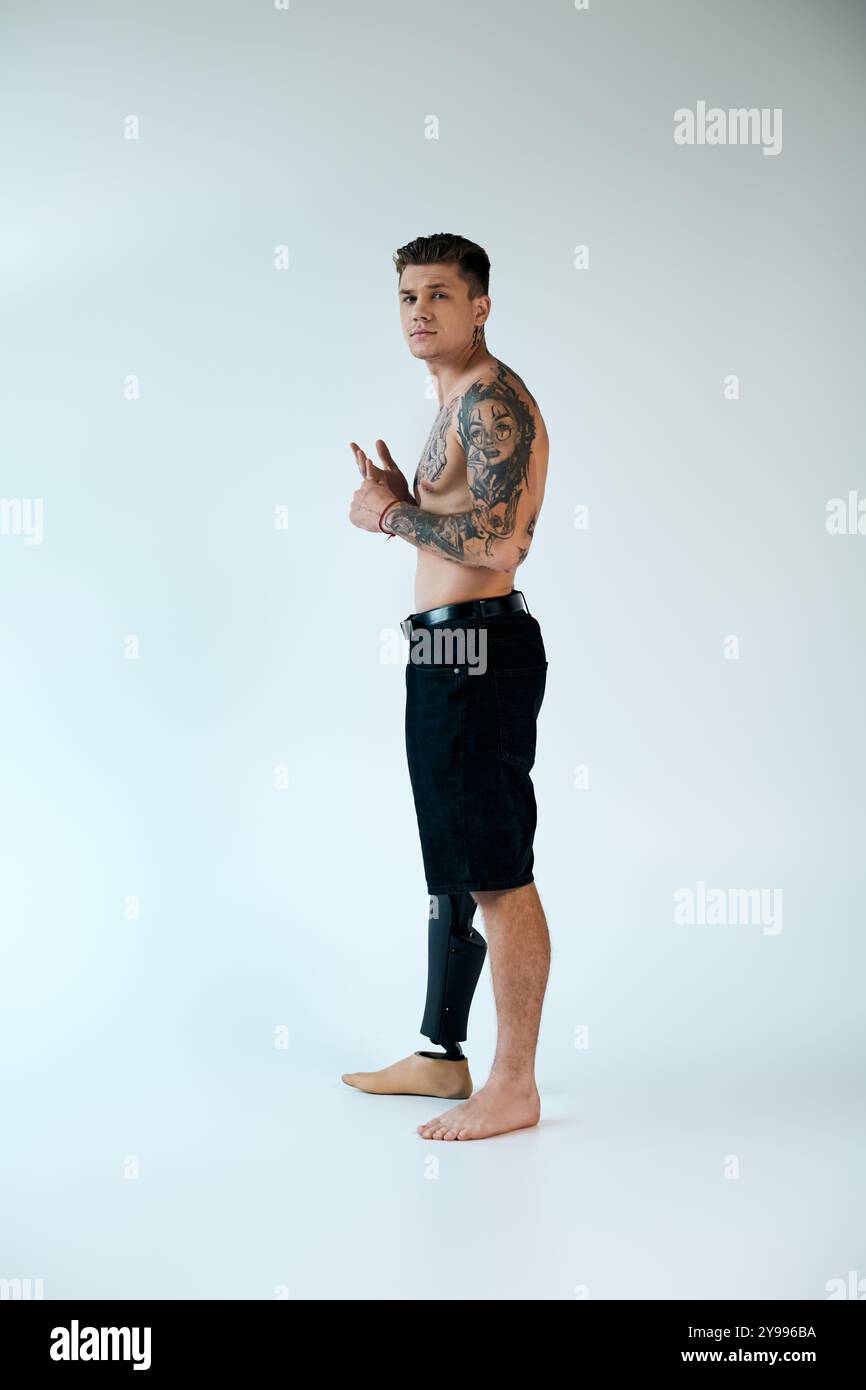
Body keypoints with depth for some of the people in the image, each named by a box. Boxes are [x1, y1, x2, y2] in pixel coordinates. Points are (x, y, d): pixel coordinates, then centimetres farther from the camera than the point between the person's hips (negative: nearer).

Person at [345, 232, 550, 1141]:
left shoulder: (494, 398, -11)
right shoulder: (458, 405, 21)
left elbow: (501, 540, -24)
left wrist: (392, 515, -11)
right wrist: (405, 499, 8)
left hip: (478, 651, -11)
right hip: (446, 653, 11)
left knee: (498, 877, -5)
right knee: (451, 869, 16)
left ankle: (514, 1087, 4)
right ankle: (443, 1056, 28)